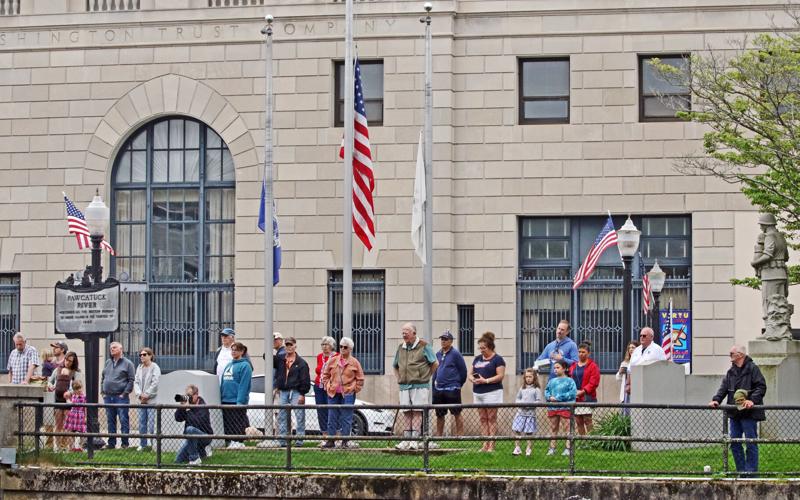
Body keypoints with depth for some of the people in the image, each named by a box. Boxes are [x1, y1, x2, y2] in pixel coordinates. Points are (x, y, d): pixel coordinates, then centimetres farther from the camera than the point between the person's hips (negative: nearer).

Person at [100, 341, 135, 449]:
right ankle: (111, 443, 15)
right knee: (110, 421, 9)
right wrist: (103, 391, 10)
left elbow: (131, 380, -5)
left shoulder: (127, 363, -1)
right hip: (108, 397, 6)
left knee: (123, 420, -6)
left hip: (121, 397, -6)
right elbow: (102, 378, 21)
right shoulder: (108, 362, 17)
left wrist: (125, 393, -11)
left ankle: (125, 443, -3)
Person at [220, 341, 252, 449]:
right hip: (226, 400, 8)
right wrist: (220, 397, 13)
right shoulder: (229, 365, 17)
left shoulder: (244, 365, -8)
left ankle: (239, 442, 1)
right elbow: (223, 383, 19)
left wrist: (240, 400, -21)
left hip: (237, 400, -8)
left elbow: (244, 385, -15)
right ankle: (232, 441, 15)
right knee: (228, 423, 8)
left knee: (238, 422, -5)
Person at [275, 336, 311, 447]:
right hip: (283, 392, 5)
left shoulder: (301, 362, -1)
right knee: (282, 417, 5)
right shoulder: (280, 360, 12)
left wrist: (302, 394, -11)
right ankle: (283, 440, 9)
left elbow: (305, 380, -5)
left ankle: (299, 439, -3)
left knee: (299, 417, -5)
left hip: (296, 392, -5)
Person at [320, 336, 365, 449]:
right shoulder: (333, 361, 6)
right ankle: (330, 441, 10)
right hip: (333, 393, 2)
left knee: (346, 418, 0)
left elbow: (360, 379, 5)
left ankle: (345, 441, 5)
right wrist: (327, 386, 4)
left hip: (348, 394, -2)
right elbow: (325, 374, 13)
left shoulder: (354, 362, 0)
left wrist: (355, 389, -2)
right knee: (332, 418, 5)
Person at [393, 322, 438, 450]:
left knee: (417, 412, -5)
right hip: (404, 386, 5)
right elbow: (395, 366, 26)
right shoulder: (400, 348, 13)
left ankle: (414, 440, -6)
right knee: (406, 412, 4)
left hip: (419, 386, -5)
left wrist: (426, 377, 2)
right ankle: (406, 440, 6)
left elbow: (435, 363, 2)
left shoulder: (423, 346, -2)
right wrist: (399, 378, 13)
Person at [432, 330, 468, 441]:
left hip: (452, 389, -7)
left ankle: (460, 435, -1)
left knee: (457, 413, -2)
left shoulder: (455, 354, -7)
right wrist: (434, 382, 11)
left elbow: (463, 370, -4)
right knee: (439, 415, 11)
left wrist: (458, 384, 3)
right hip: (439, 389, 7)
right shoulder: (438, 354, 12)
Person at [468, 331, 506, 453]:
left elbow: (500, 375, -11)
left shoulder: (497, 359, -4)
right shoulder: (477, 359, 17)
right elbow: (470, 373, 18)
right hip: (478, 392, 7)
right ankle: (485, 444, 7)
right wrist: (473, 379, -5)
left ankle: (491, 446, -6)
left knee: (491, 418, -5)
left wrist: (486, 380, -19)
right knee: (483, 419, 6)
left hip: (492, 392, -7)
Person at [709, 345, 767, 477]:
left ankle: (751, 472, 0)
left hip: (749, 413, -7)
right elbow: (724, 387, 11)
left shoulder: (752, 369, -5)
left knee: (751, 443, -4)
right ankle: (741, 471, 15)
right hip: (734, 413, 7)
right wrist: (716, 399, -5)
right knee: (734, 443, 8)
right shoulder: (731, 372, 16)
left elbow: (761, 387, -10)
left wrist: (752, 400, -22)